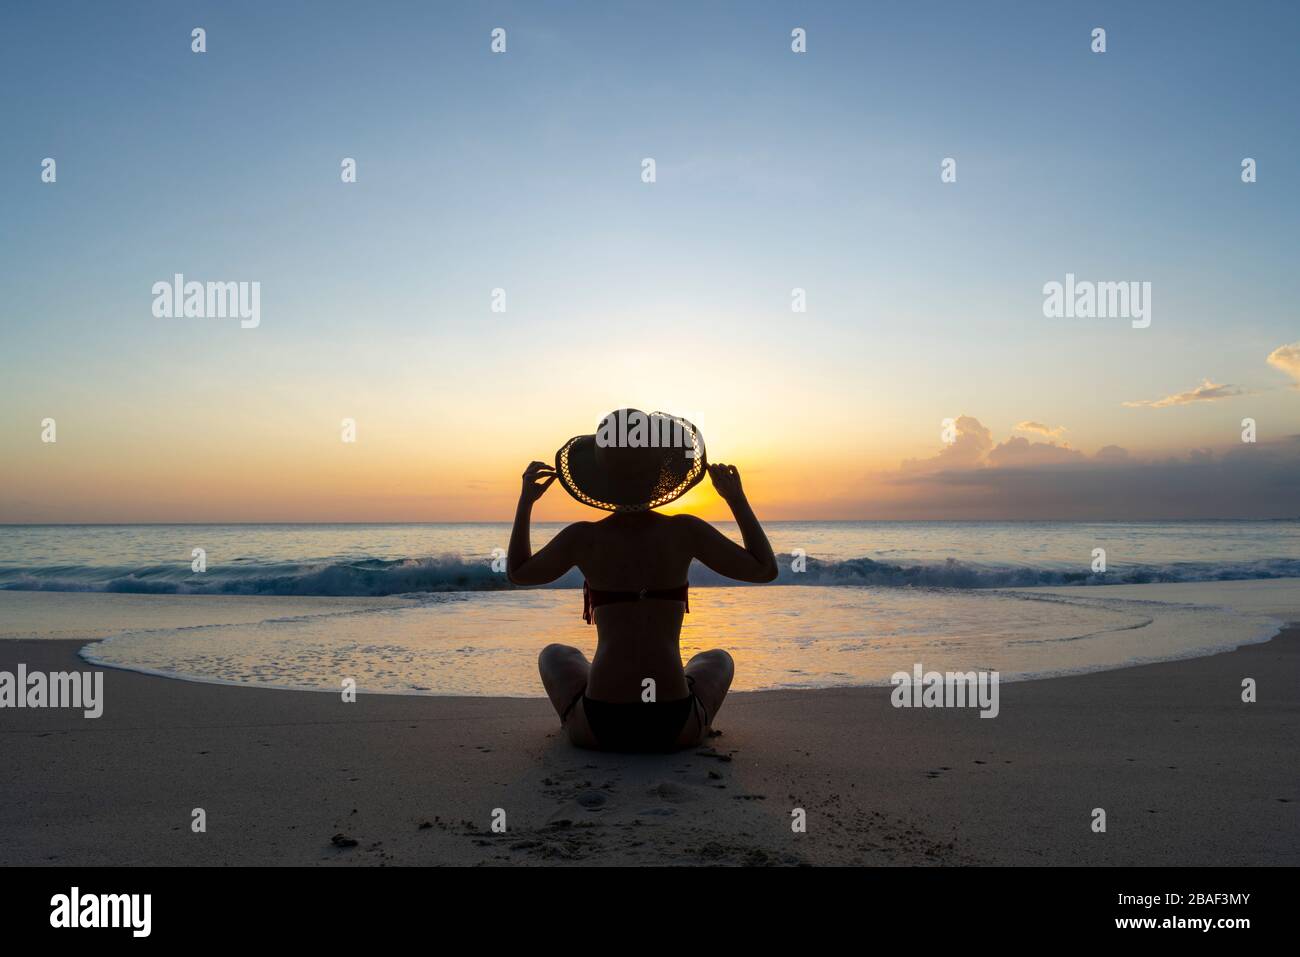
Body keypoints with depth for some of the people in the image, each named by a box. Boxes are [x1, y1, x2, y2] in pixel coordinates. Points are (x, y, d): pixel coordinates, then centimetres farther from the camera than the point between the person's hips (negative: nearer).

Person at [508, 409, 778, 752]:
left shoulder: (583, 538, -3)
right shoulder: (686, 531, -4)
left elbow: (517, 572, 16)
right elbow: (766, 569, 8)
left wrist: (526, 499, 21)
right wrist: (737, 497, 13)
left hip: (599, 727, 0)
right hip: (676, 727, 0)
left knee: (554, 655, 34)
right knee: (717, 659, 35)